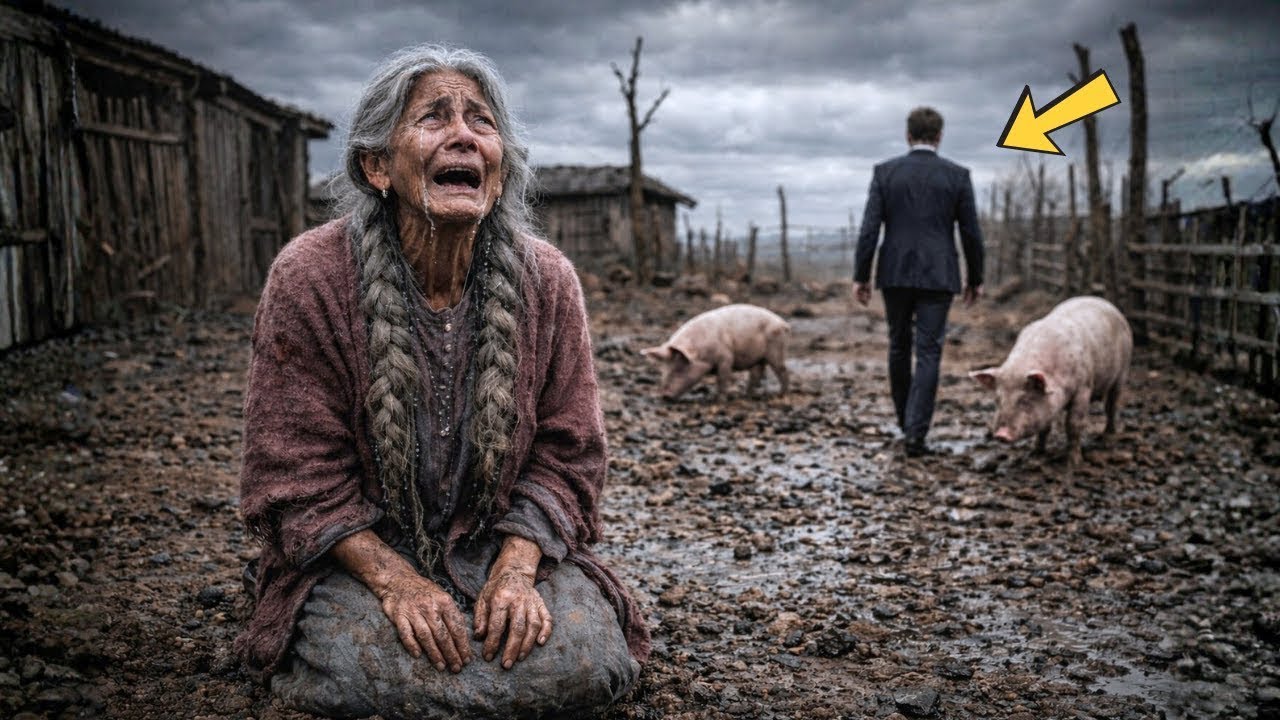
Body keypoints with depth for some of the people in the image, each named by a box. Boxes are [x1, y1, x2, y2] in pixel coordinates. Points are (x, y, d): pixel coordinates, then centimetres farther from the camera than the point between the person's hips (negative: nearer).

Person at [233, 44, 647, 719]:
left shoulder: (547, 279, -5)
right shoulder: (308, 277, -13)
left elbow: (564, 453, -2)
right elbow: (297, 475, -10)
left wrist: (516, 568, -18)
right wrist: (393, 579, -23)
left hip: (500, 541, 2)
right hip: (357, 552, -1)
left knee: (588, 656, -23)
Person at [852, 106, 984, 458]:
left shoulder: (885, 171, 0)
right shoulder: (957, 175, 0)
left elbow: (869, 229, -5)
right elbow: (971, 233, 1)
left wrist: (861, 276, 1)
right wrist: (975, 278, 12)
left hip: (895, 273, 1)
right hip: (937, 275, -1)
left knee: (899, 344, 19)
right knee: (928, 352, 0)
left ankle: (906, 417, 32)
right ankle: (915, 432, -8)